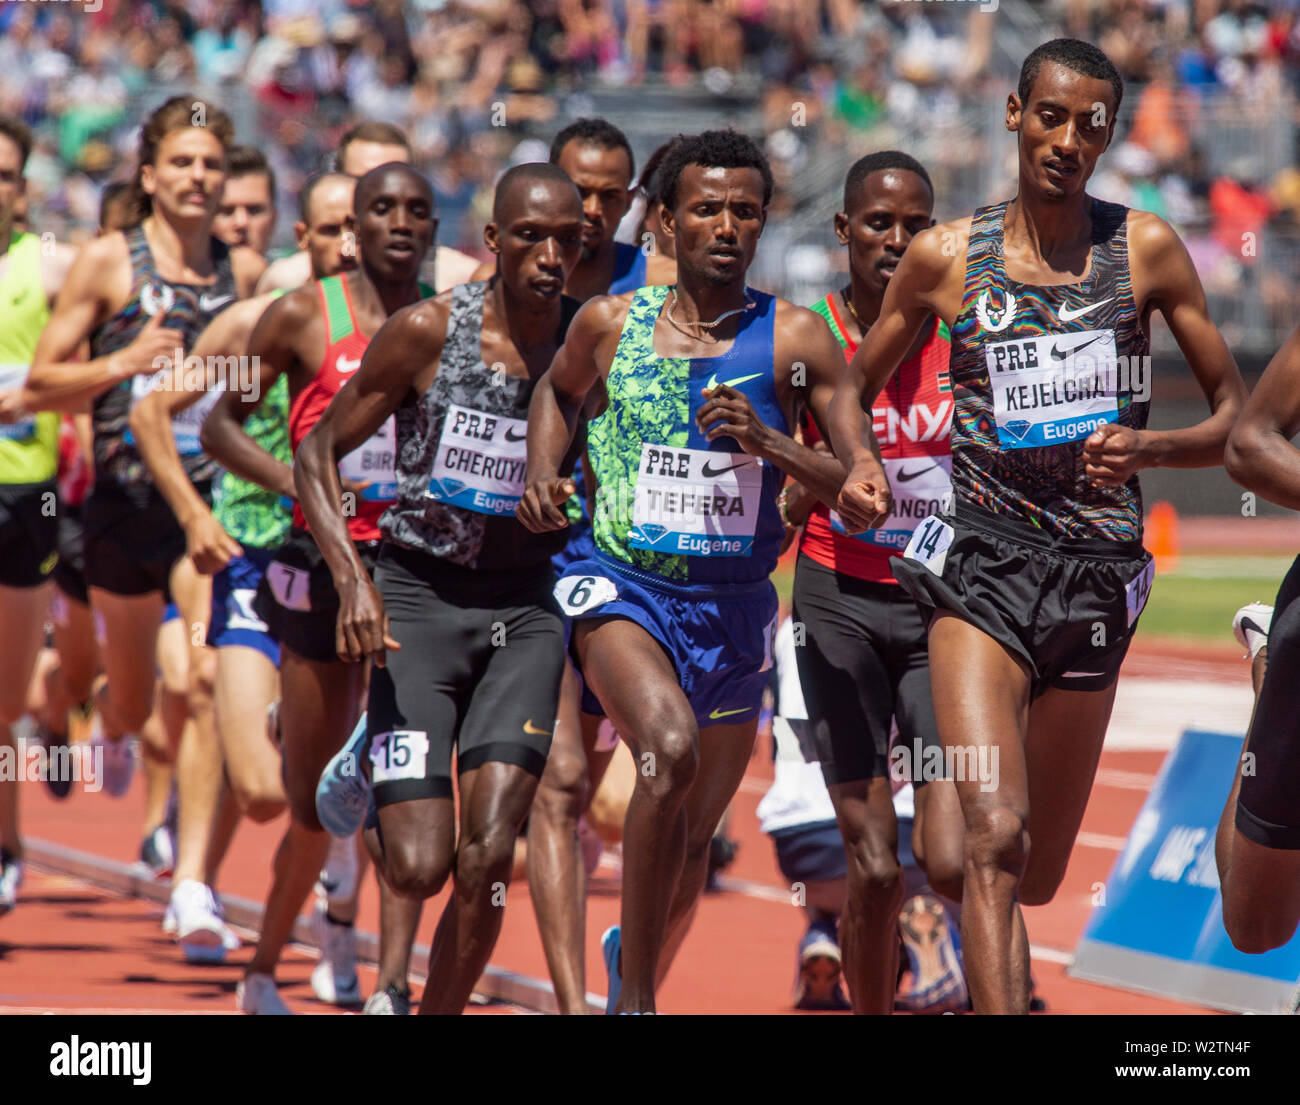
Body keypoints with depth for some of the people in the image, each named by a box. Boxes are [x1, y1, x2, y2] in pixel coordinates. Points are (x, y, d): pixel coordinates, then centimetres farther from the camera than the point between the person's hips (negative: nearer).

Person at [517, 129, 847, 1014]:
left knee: (694, 837, 12)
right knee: (670, 746, -31)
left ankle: (637, 956, 47)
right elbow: (558, 388, 23)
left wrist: (769, 443, -19)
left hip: (735, 606, 2)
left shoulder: (795, 341, -4)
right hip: (620, 585, -2)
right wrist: (542, 470, 6)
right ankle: (634, 995, -21)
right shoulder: (611, 324, 0)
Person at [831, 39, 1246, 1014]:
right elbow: (856, 389, 16)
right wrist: (860, 464, -5)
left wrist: (1151, 447, -13)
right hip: (984, 566, -2)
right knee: (995, 833, -22)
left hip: (1099, 572, 2)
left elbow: (1236, 416, 7)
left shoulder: (1145, 250, 2)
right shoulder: (945, 257, 3)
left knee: (1039, 874, 12)